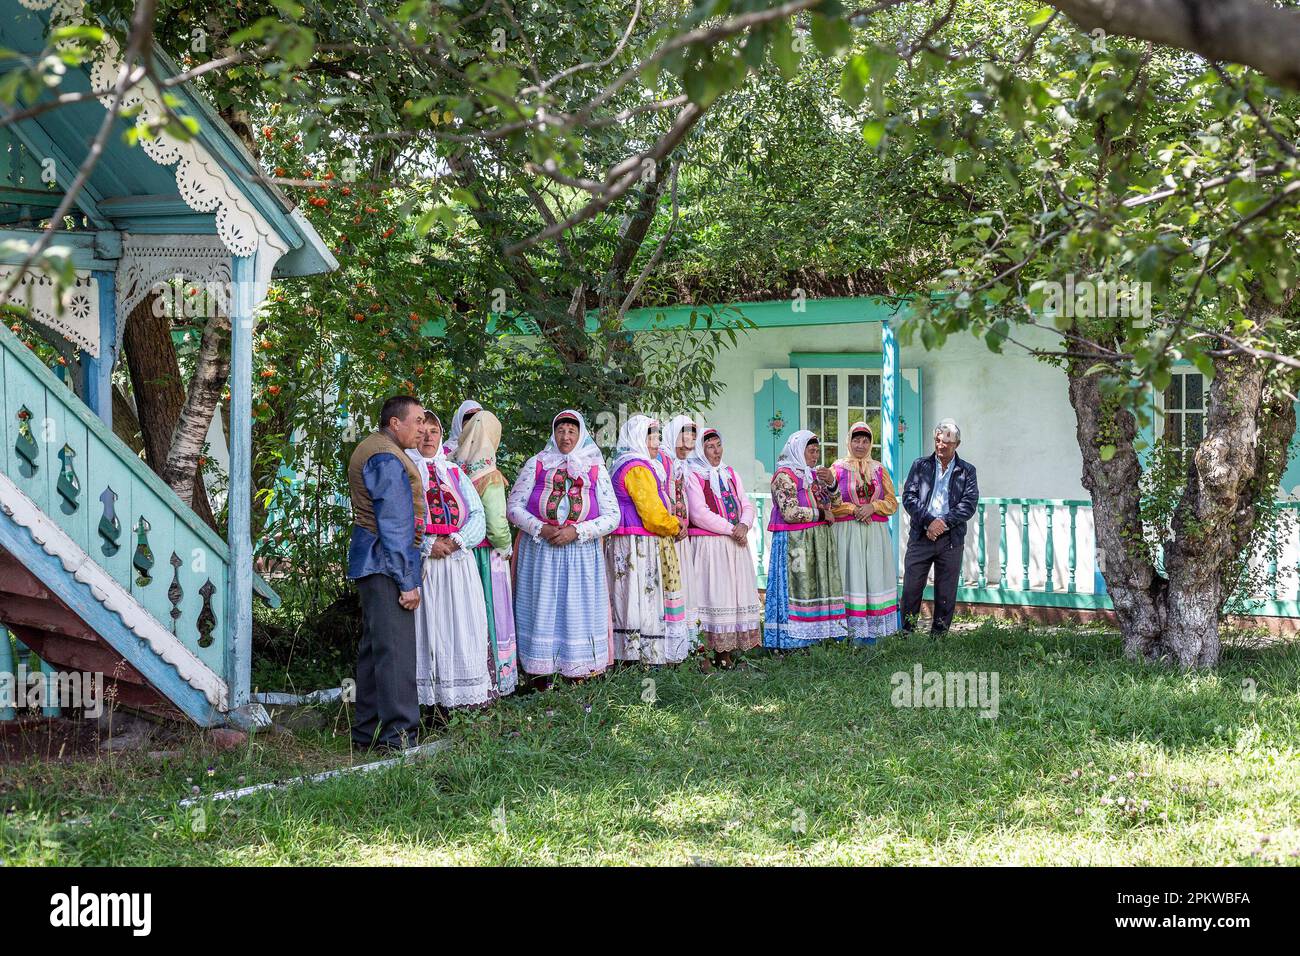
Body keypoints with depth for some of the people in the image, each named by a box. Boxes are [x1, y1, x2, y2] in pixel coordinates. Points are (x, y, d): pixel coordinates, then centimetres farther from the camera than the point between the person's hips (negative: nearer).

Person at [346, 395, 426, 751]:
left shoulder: (370, 448, 18)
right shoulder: (387, 459, -15)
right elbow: (394, 525, -18)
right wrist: (407, 581, -18)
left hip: (371, 562, 11)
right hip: (386, 563, -11)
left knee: (374, 647, 14)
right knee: (395, 648, -11)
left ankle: (368, 730, 19)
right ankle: (396, 733, -13)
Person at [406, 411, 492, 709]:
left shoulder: (455, 473, 17)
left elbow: (477, 514, 8)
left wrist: (456, 541, -9)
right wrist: (427, 545, -15)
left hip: (458, 560, 4)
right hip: (419, 562, -4)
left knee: (460, 626, 0)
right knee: (424, 626, -6)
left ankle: (455, 700, 3)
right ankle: (426, 697, -4)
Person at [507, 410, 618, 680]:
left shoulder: (595, 469, 7)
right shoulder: (537, 464, 7)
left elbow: (612, 517, 3)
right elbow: (513, 506, 3)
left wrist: (576, 531, -11)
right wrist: (542, 529, -12)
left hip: (581, 554, 0)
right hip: (540, 553, 0)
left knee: (578, 610, -1)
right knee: (542, 609, -2)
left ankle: (579, 672, 4)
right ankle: (541, 672, 2)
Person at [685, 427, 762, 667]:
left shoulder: (730, 474, 18)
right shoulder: (693, 476, -3)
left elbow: (747, 505, 13)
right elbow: (699, 514, -13)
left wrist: (744, 525, -8)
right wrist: (731, 529, -12)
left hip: (736, 545, 6)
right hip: (708, 545, -6)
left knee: (735, 595, 3)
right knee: (711, 594, -10)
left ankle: (727, 653, 5)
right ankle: (707, 653, -9)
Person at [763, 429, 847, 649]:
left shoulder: (814, 474, 17)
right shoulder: (784, 475, -7)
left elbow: (836, 503, 16)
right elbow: (790, 512, -16)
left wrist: (831, 483, -4)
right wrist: (821, 514, -7)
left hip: (819, 540, 8)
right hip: (794, 540, -8)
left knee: (817, 587, 5)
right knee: (797, 586, -10)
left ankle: (811, 637, 7)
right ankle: (790, 641, -9)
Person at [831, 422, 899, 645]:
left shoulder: (879, 470, 12)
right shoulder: (838, 468, 5)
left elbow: (892, 503, 10)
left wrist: (873, 507, -8)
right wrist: (854, 510, -10)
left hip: (875, 533, 2)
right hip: (847, 532, -2)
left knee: (874, 575, -1)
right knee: (852, 576, -6)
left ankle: (872, 629, 1)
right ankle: (851, 627, -4)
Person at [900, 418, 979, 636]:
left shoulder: (967, 471, 8)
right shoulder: (920, 465, 10)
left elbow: (969, 504, -2)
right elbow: (909, 497, 0)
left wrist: (943, 522, -13)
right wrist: (928, 521, -13)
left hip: (951, 539, 0)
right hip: (920, 536, 0)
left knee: (946, 592, 3)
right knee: (911, 587, -2)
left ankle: (938, 635, 11)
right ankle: (905, 633, 5)